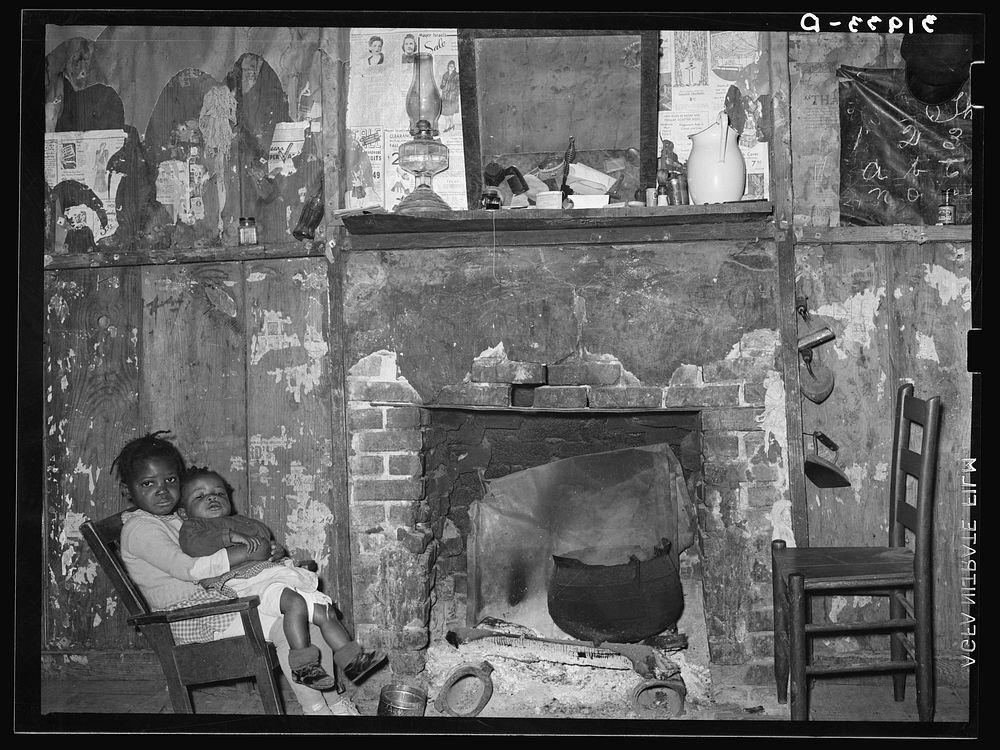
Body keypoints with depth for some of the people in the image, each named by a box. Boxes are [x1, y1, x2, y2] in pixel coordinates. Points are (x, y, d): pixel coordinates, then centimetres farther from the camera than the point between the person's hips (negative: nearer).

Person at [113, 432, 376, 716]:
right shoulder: (139, 527, -10)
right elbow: (189, 569, -22)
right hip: (191, 619, -9)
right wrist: (248, 551, -21)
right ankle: (315, 708, -14)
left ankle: (332, 699, 6)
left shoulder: (177, 520, 20)